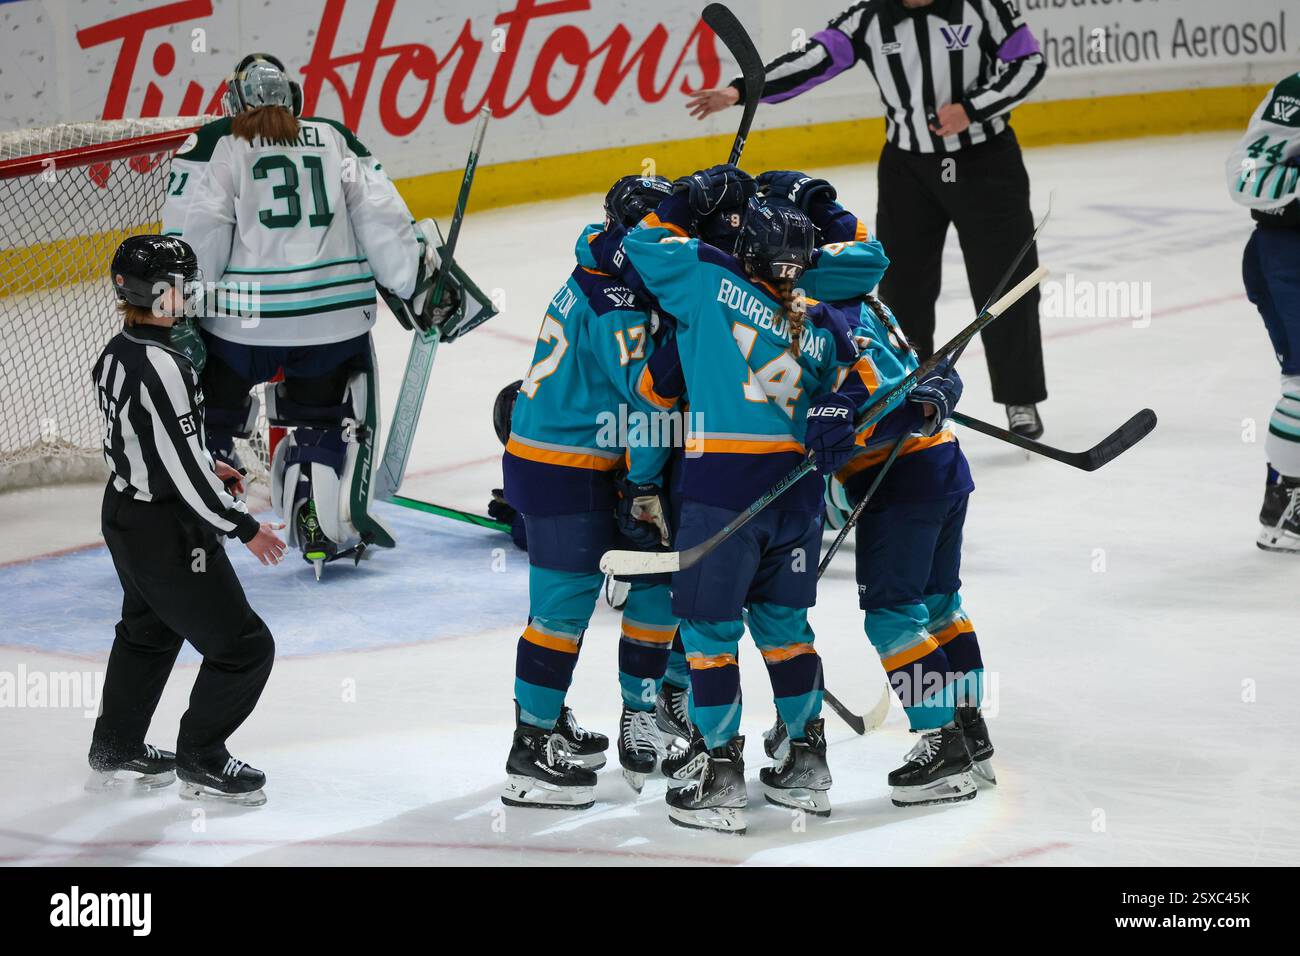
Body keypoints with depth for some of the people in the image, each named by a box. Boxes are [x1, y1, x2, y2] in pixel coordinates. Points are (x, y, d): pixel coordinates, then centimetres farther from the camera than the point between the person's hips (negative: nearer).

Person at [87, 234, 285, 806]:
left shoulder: (117, 353, 1)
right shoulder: (162, 366, -28)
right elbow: (183, 466, -26)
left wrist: (206, 469, 22)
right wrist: (243, 526, -17)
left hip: (125, 513, 10)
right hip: (167, 533, -10)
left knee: (148, 631, 29)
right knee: (244, 646, 1)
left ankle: (115, 750, 40)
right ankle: (200, 761, 14)